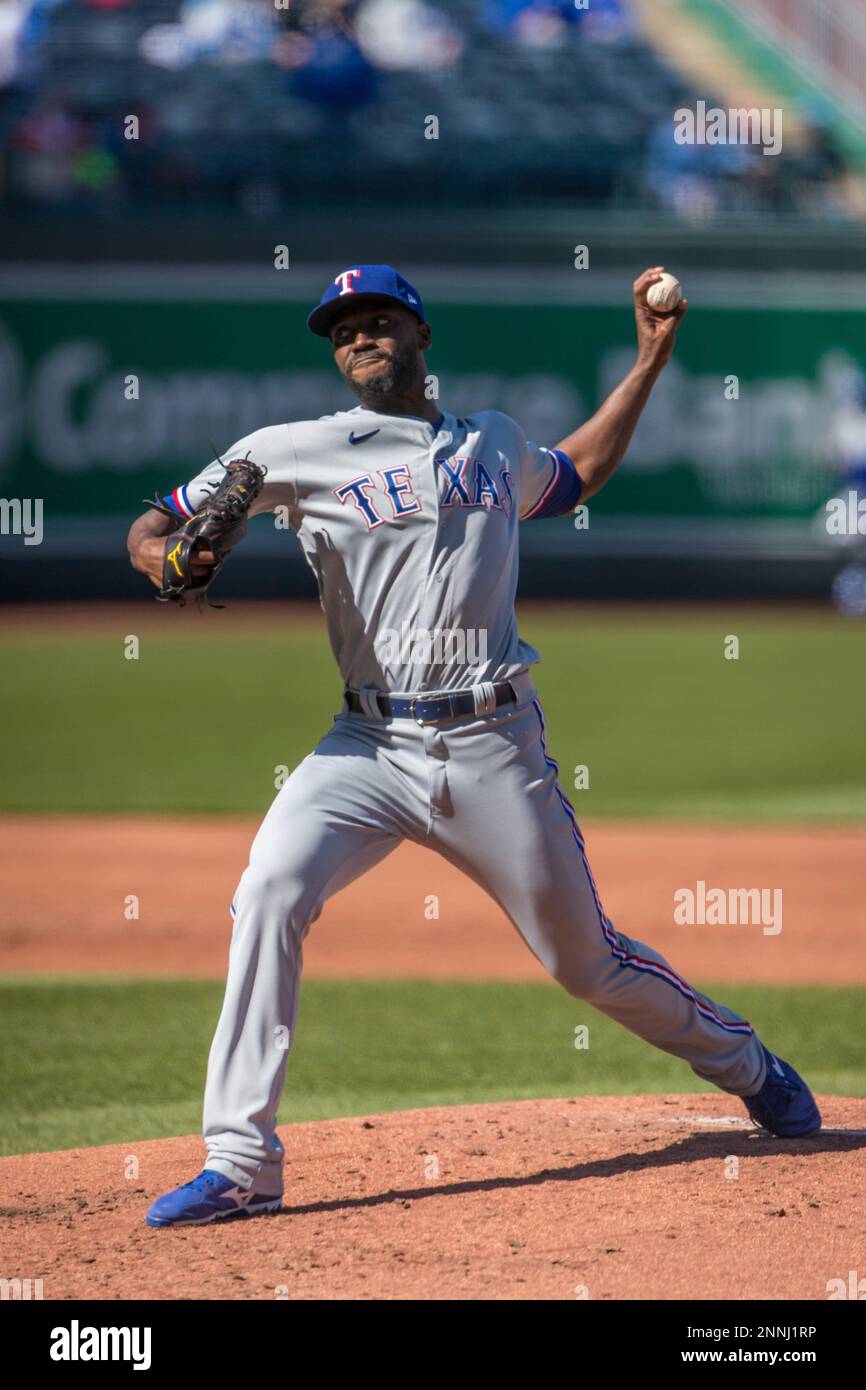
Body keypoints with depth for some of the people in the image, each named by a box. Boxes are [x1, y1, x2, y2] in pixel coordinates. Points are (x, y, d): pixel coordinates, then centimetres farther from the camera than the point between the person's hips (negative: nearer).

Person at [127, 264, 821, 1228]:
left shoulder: (496, 444, 15)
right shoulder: (299, 451, 2)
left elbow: (576, 474, 38)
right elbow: (154, 527, 1)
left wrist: (651, 357, 34)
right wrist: (161, 553, -23)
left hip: (495, 748, 1)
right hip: (371, 746, -1)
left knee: (585, 957, 7)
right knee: (272, 891, -25)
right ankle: (242, 1165, -21)